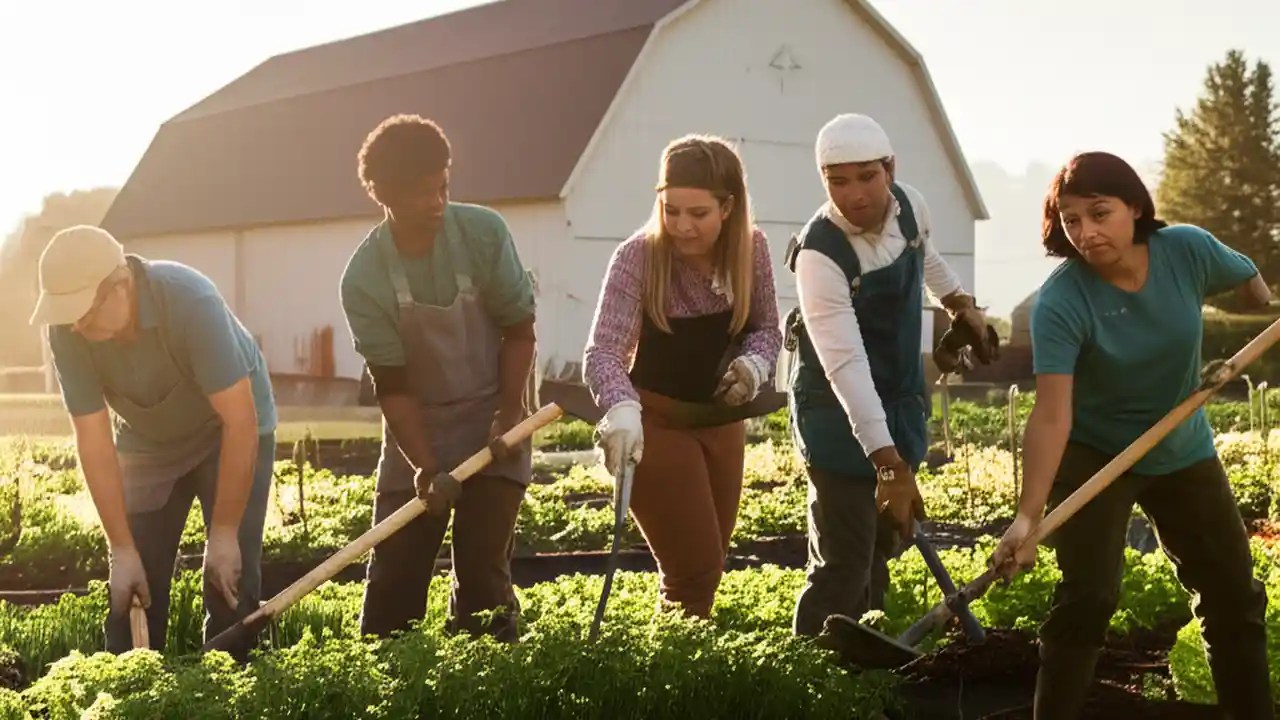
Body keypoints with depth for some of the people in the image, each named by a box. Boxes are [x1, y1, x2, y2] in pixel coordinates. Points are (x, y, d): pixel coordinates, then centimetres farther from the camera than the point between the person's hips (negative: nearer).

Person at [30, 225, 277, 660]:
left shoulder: (190, 301, -36)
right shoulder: (66, 332, -24)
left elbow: (240, 422, -33)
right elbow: (93, 441, -19)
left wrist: (225, 532, -30)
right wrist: (123, 549, -21)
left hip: (227, 431, -3)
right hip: (146, 443, 3)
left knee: (230, 582, -10)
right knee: (131, 587, -1)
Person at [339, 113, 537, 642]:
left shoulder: (484, 233, -15)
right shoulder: (363, 279, -16)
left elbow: (518, 330, -5)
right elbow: (392, 384, -15)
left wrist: (509, 413, -15)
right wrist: (426, 469, -24)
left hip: (491, 426, 0)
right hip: (415, 432, 1)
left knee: (482, 567, -5)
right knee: (394, 570, -2)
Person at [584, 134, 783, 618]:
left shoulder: (752, 250, -10)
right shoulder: (638, 257, -23)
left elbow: (767, 329, 4)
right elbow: (603, 352, -32)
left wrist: (755, 363, -20)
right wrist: (622, 410, -52)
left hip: (721, 419, 5)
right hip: (657, 421, -5)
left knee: (708, 563, 16)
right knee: (695, 566, -9)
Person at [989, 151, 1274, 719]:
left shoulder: (1188, 249, -20)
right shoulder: (1060, 302, -31)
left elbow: (1248, 280, 4)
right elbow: (1051, 415, -39)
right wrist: (1027, 515, -47)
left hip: (1183, 451, 5)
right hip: (1094, 455, -4)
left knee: (1235, 595, 11)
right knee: (1088, 596, -18)